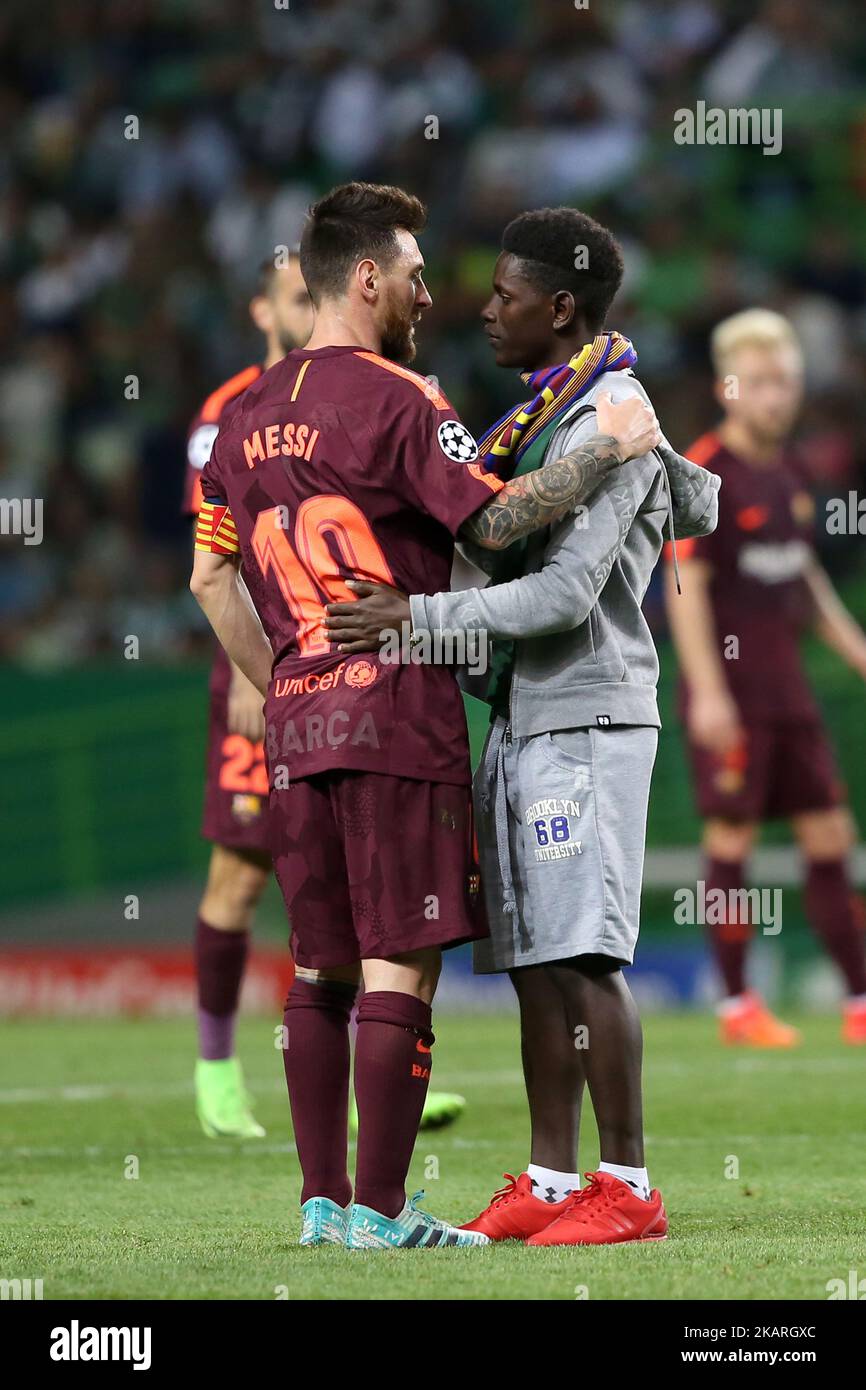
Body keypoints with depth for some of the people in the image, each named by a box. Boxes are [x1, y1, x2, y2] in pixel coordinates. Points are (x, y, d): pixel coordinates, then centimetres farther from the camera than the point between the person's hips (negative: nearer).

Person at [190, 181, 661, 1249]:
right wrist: (610, 448, -9)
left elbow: (211, 579, 17)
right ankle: (380, 1211, -5)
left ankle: (323, 1202, 12)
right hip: (397, 716, -7)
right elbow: (495, 520, -18)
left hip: (294, 721, 7)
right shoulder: (396, 399, -9)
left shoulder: (251, 413, 14)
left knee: (320, 967, 11)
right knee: (398, 967, -4)